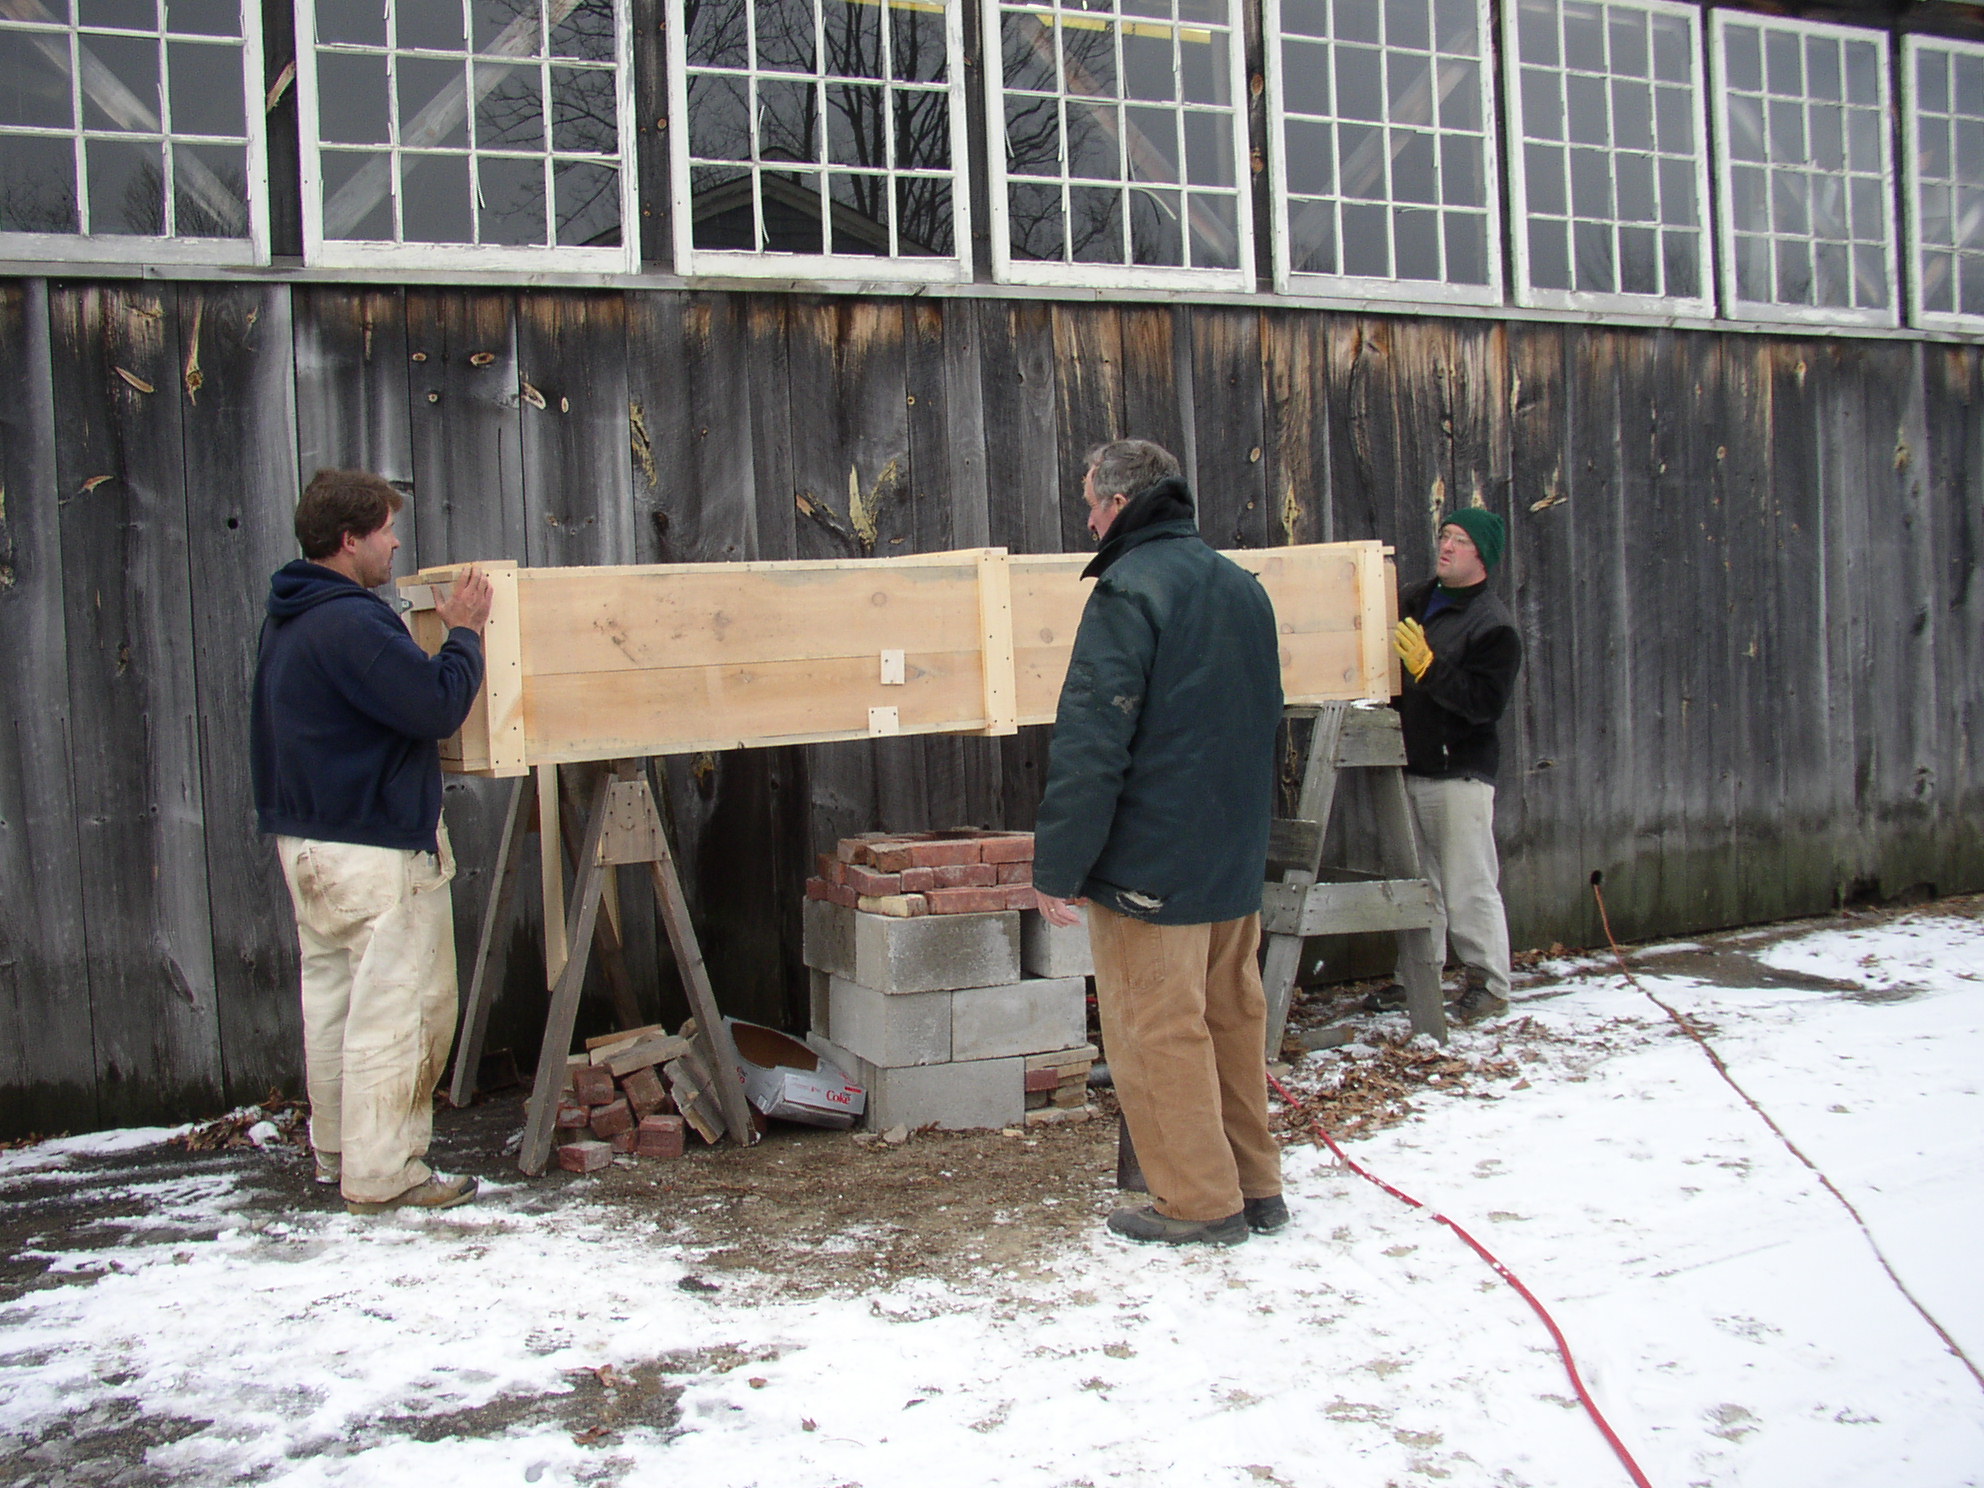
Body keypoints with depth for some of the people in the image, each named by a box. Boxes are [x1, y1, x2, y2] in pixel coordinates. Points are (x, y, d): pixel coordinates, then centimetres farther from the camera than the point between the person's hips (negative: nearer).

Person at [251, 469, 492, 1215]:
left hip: (305, 838, 11)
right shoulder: (351, 623, -22)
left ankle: (336, 1148, 29)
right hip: (377, 849, -10)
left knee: (332, 997, 18)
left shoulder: (286, 617, 11)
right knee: (396, 1008, -3)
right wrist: (465, 634, -10)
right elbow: (439, 705, -22)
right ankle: (382, 1173, 3)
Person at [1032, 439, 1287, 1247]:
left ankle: (1200, 1202, 8)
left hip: (1151, 862, -8)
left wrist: (1058, 864, -15)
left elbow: (1091, 742, -20)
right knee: (1232, 1018, 16)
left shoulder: (1130, 588, -15)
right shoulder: (1242, 586, 11)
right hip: (1237, 856, 8)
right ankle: (1255, 1184, 25)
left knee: (1158, 1030, 2)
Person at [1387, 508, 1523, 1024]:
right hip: (1410, 766, 7)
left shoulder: (1493, 625, -10)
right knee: (1418, 880, 14)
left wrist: (1428, 666, -25)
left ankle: (1489, 985, 8)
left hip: (1459, 772, -7)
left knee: (1469, 885, -3)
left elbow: (1485, 702, -20)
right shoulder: (1414, 599, 12)